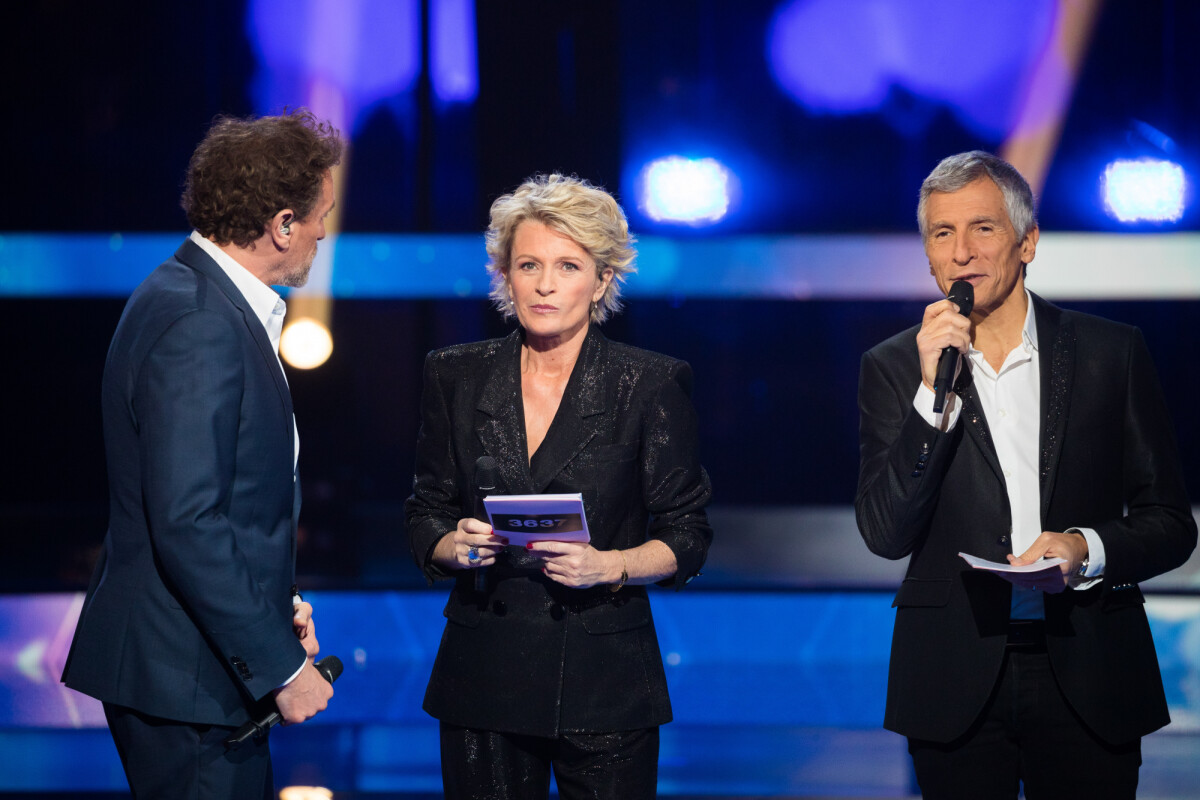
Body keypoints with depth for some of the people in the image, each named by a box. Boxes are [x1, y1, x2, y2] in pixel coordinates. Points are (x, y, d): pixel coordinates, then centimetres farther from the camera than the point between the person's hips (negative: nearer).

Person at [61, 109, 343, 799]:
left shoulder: (195, 297, 13)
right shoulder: (199, 327, -19)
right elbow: (187, 524, -24)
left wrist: (273, 603, 12)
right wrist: (280, 666, -20)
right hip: (187, 677, -10)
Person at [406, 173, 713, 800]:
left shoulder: (650, 384, -1)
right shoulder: (458, 377, 7)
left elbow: (686, 536, 1)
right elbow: (426, 514, 13)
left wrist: (609, 566, -17)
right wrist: (454, 546, -9)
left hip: (605, 676, -2)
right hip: (484, 673, 2)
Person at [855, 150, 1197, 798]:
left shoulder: (1113, 352, 4)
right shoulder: (893, 368, 4)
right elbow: (885, 535, -7)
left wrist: (1087, 549, -14)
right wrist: (932, 393, -15)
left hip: (1088, 678, 0)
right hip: (955, 684, 0)